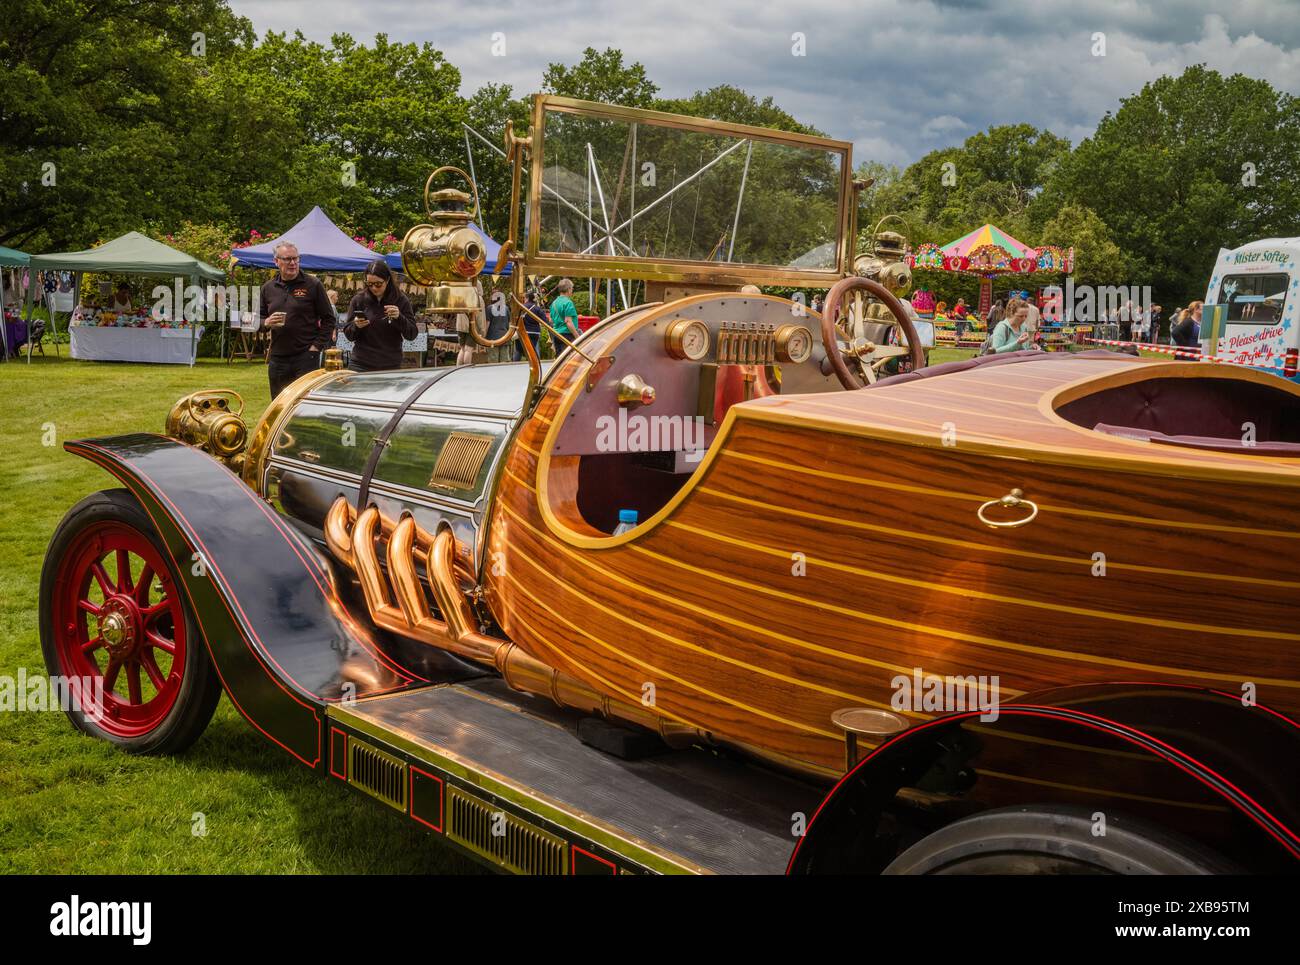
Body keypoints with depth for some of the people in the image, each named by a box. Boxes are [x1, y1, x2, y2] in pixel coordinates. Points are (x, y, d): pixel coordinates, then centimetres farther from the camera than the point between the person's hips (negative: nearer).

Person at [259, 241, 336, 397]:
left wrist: (317, 346, -9)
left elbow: (328, 319, -1)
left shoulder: (313, 285, -1)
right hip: (277, 358, 4)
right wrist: (267, 322, -5)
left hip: (306, 356, -4)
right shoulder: (268, 288, 12)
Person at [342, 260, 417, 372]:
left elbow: (412, 335, -3)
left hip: (391, 367, -1)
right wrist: (356, 326, -15)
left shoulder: (401, 301, -1)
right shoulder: (358, 300, 2)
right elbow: (348, 335, 6)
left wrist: (399, 318, -19)